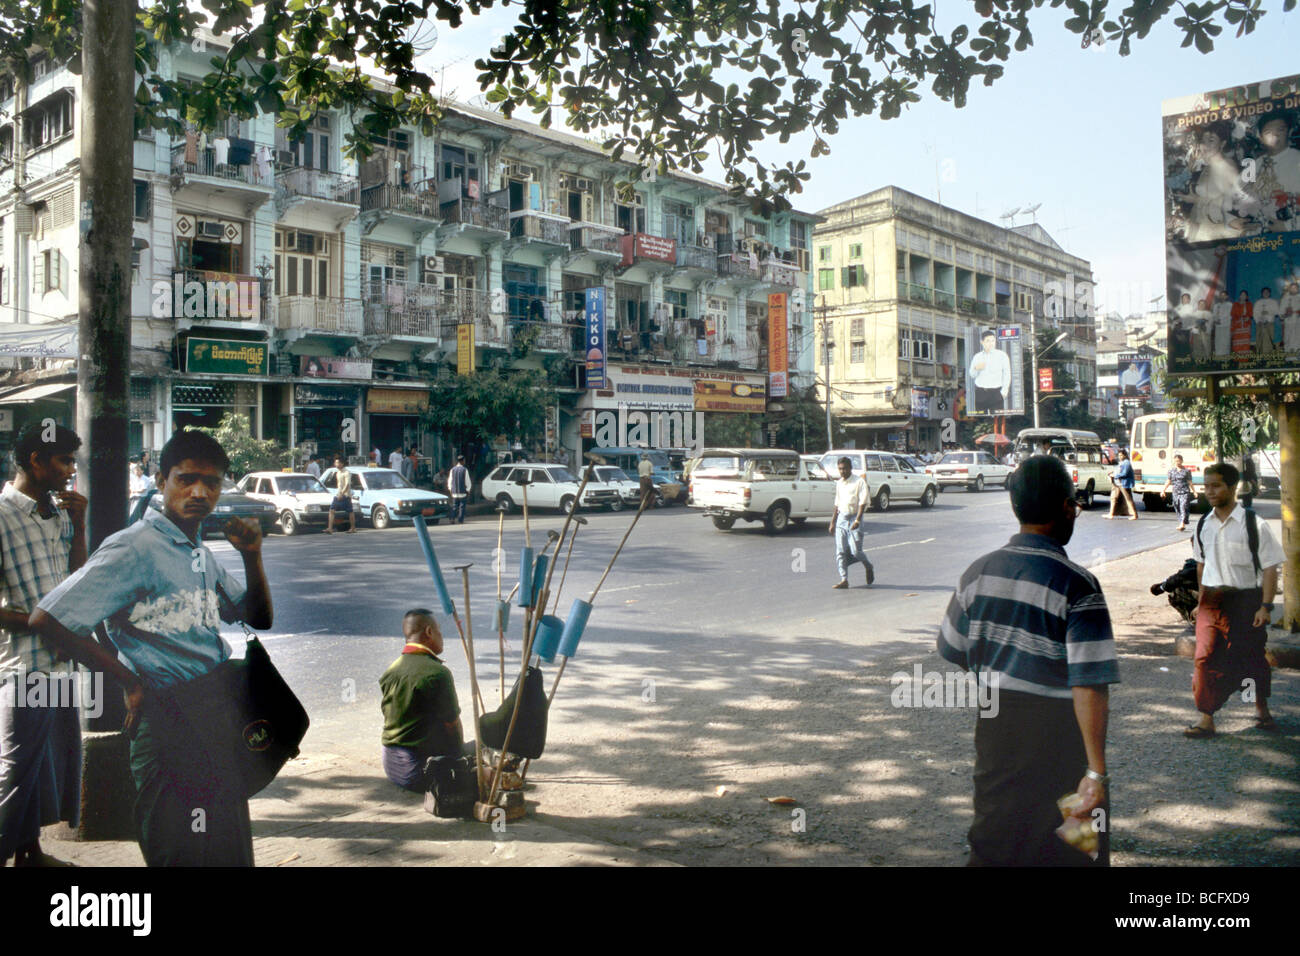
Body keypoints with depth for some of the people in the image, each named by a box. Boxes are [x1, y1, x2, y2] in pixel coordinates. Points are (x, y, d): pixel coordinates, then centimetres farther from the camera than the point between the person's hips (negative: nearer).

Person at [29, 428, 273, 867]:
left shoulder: (202, 555, 14)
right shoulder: (134, 548, -13)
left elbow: (259, 617, 18)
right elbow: (46, 620, -18)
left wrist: (252, 556, 0)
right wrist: (132, 682, -13)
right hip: (170, 727, -8)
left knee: (229, 852, 17)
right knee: (188, 855, -1)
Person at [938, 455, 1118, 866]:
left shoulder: (978, 572, -2)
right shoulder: (1078, 586, -19)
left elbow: (954, 651, 7)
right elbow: (1090, 685, -22)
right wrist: (1096, 772, -20)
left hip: (996, 722, 5)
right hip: (1057, 735, -4)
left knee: (995, 841, 16)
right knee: (1070, 847, 14)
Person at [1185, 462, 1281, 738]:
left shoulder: (1253, 524, -10)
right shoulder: (1204, 525, 5)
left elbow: (1269, 568, -9)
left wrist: (1266, 606, -14)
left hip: (1245, 599, -3)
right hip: (1211, 601, 3)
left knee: (1251, 656, 11)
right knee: (1205, 657, -7)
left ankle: (1261, 706, 37)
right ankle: (1206, 718, -2)